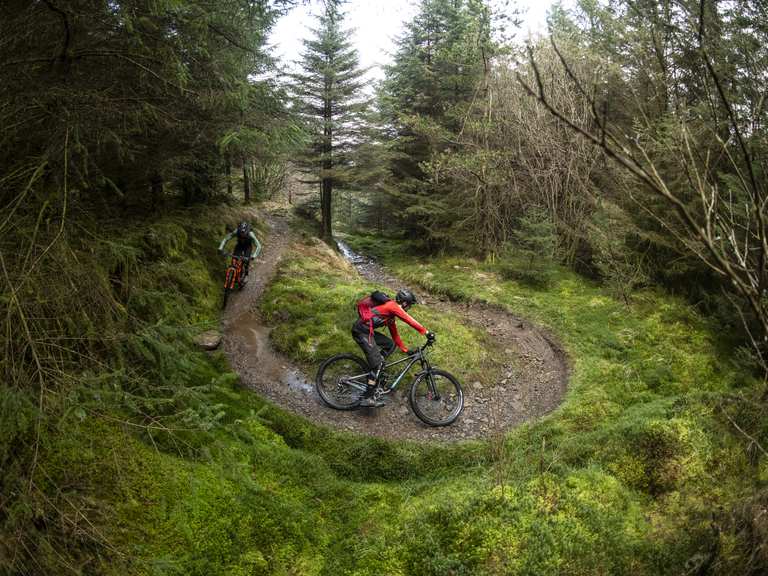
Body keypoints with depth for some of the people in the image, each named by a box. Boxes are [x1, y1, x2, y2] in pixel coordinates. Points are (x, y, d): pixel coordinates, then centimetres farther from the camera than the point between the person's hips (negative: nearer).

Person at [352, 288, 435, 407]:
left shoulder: (391, 312, 24)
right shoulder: (393, 306, -4)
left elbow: (394, 334, 29)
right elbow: (410, 321, -12)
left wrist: (406, 350, 30)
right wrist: (427, 332, -10)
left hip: (366, 330, 10)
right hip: (362, 331, -10)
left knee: (390, 345, 16)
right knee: (378, 364, -10)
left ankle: (375, 371, 15)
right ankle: (368, 398, -12)